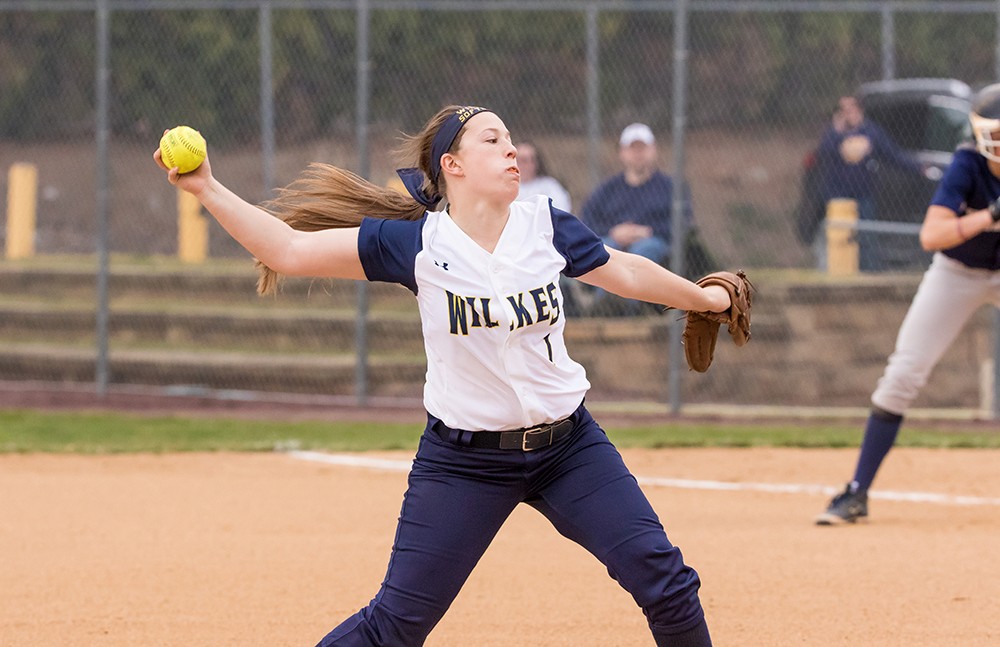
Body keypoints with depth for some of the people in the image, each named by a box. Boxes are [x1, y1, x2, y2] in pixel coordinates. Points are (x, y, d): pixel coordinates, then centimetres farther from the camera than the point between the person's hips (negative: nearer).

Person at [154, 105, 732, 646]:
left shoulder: (545, 226, -2)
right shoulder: (417, 243, -10)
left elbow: (624, 272, 17)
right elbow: (289, 250, -12)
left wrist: (703, 298, 28)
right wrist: (206, 188, -20)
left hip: (568, 444, 3)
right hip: (463, 460, -3)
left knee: (662, 578, -6)